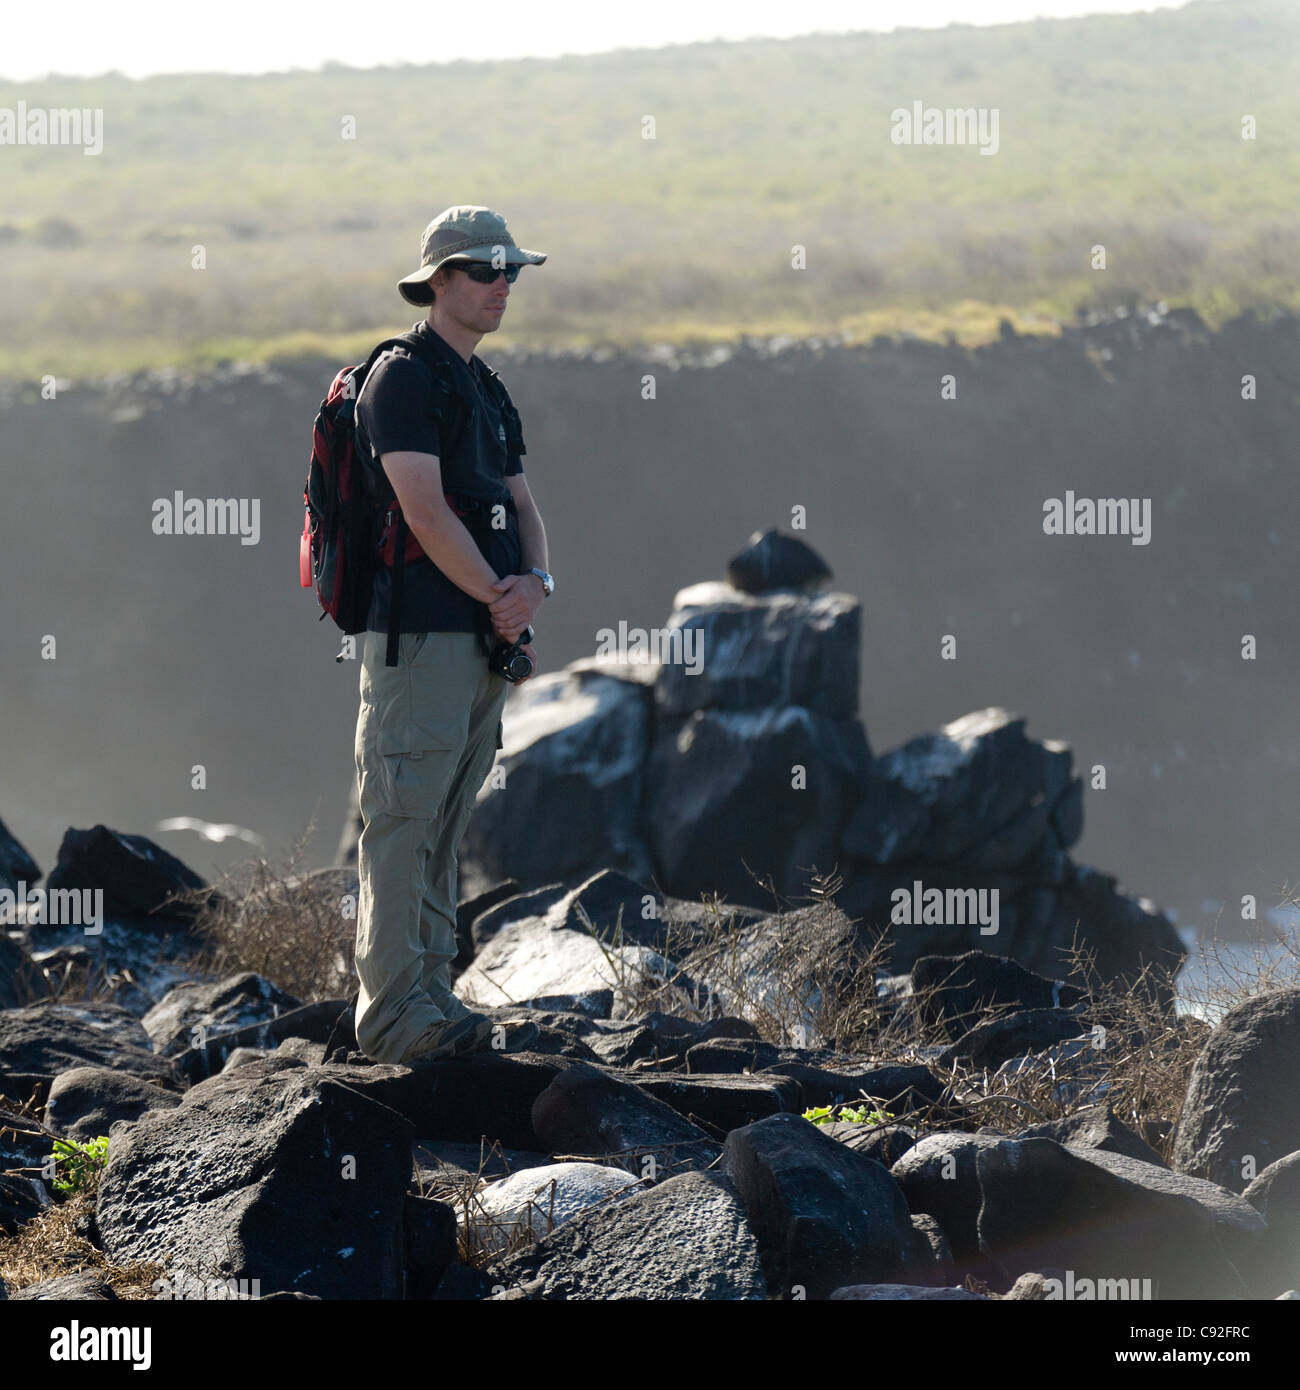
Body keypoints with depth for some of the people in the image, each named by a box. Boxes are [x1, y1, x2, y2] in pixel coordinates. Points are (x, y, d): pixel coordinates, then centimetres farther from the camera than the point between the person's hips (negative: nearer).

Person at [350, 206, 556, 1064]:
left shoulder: (486, 391, 20)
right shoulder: (402, 377, -8)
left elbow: (521, 507, 15)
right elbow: (426, 512, -16)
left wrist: (535, 583, -6)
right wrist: (501, 598, -11)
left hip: (486, 639, 9)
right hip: (419, 631, -9)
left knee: (444, 830, 10)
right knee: (403, 823, -8)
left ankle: (433, 1001, 13)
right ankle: (394, 1012, -9)